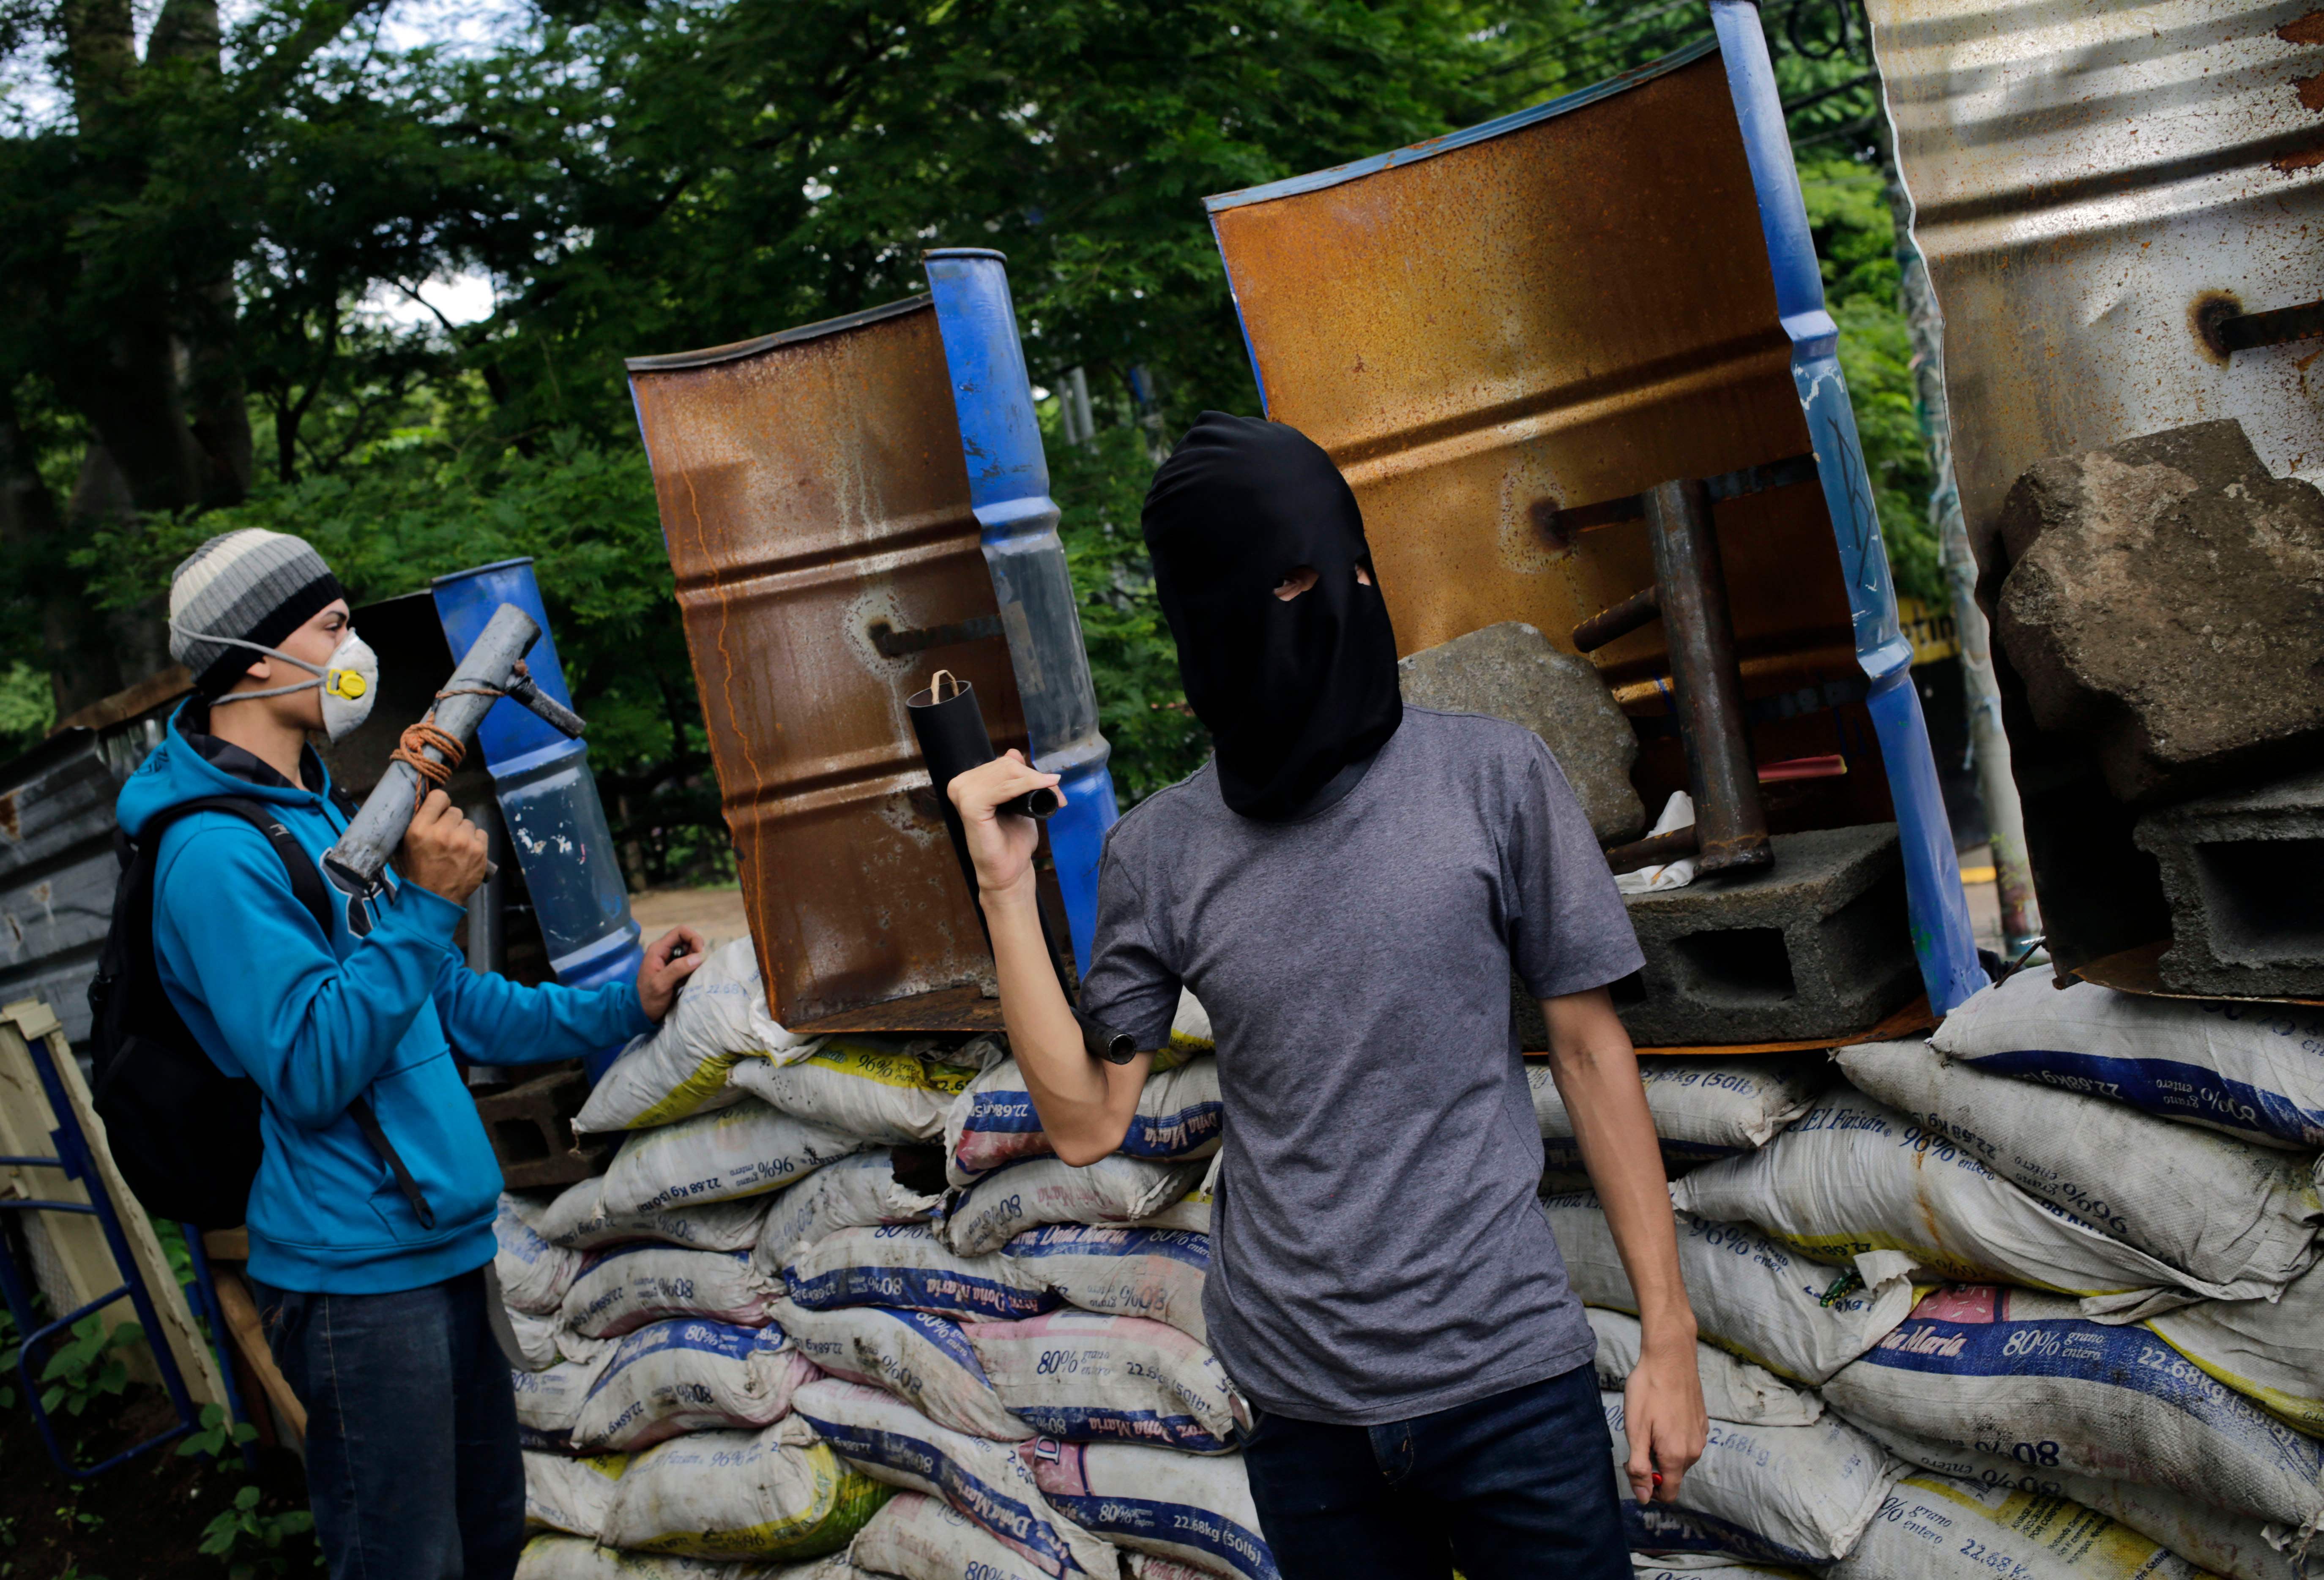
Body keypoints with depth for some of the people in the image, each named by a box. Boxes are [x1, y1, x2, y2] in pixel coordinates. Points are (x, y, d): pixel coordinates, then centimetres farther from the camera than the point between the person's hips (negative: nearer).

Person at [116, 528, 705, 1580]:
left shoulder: (317, 815, 15)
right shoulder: (216, 852, -17)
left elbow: (454, 1008, 19)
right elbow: (310, 1072, -23)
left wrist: (623, 1009, 14)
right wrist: (424, 903, -25)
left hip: (451, 1246, 9)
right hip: (359, 1271, -9)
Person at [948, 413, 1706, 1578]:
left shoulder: (1492, 777, -5)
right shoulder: (1157, 852, -1)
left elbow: (1588, 1049, 0)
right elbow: (1085, 1121, 1)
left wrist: (1669, 1334, -1)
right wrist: (1007, 891, -8)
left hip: (1509, 1375, -1)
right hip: (1301, 1402, 2)